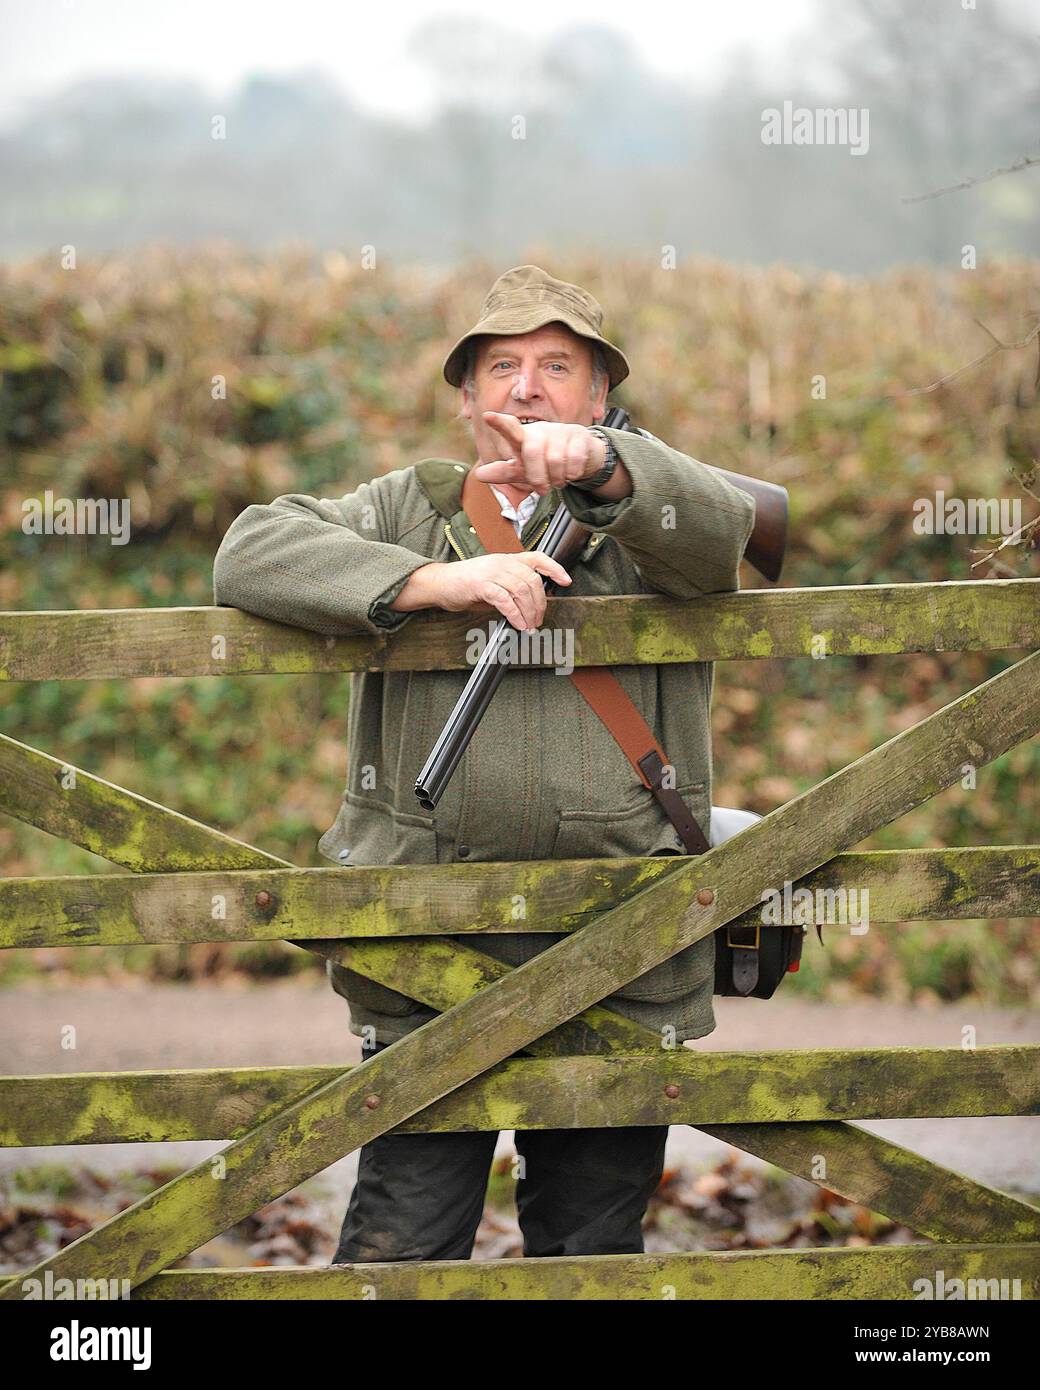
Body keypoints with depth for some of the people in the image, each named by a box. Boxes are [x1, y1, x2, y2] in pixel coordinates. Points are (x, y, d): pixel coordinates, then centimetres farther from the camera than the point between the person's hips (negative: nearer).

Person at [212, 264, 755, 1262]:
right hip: (428, 957, 0)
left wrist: (599, 466, -33)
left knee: (593, 1253, 8)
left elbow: (720, 529, -13)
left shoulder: (643, 520, 11)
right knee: (399, 1250, -6)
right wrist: (435, 580, -14)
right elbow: (252, 552, -2)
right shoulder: (406, 511, 13)